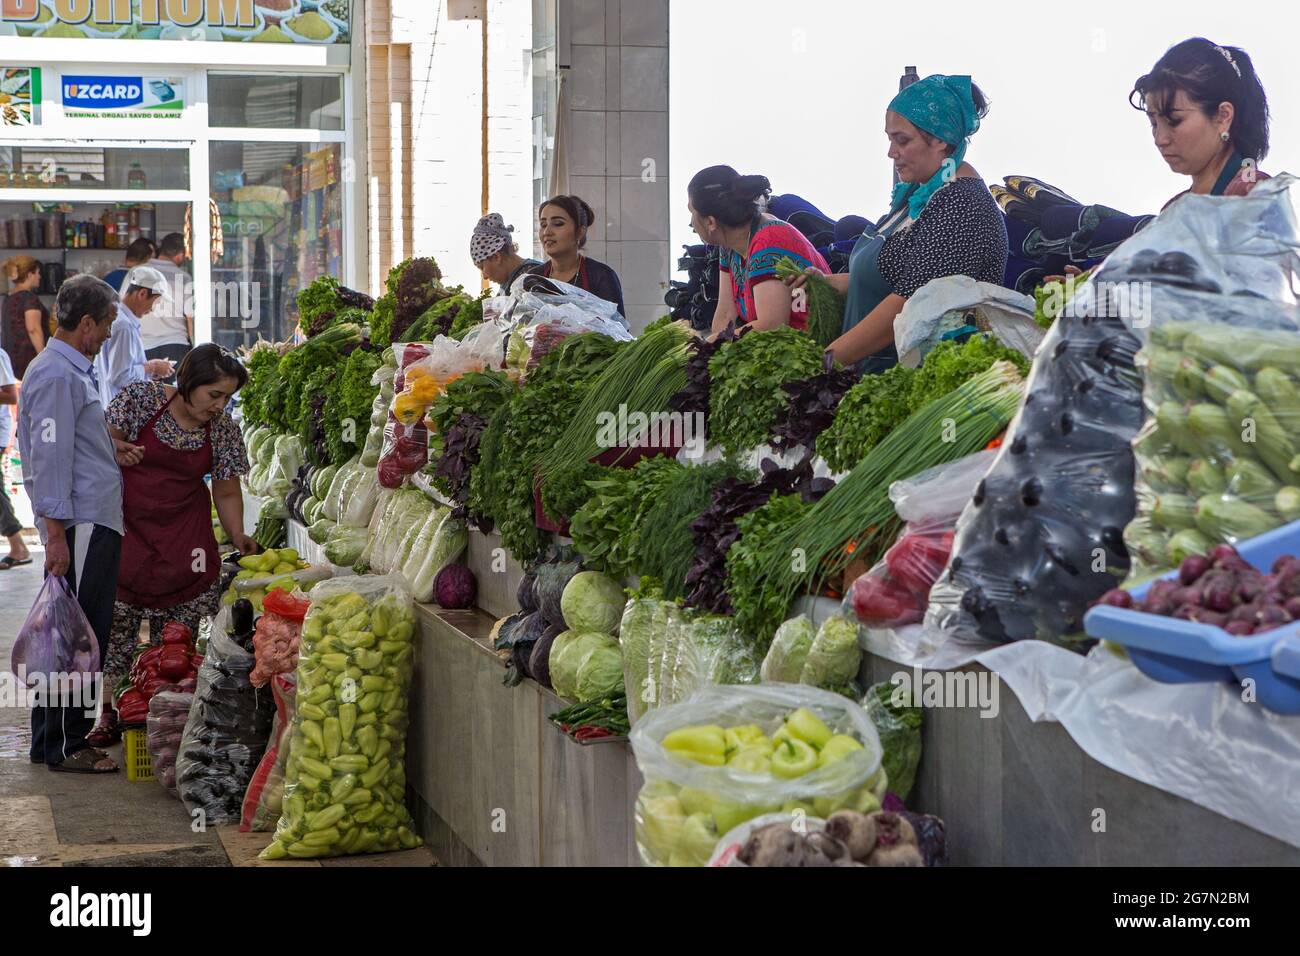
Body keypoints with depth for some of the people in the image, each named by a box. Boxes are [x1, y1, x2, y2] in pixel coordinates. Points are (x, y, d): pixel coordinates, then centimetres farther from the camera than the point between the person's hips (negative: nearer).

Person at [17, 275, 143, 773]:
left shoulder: (72, 370, 18)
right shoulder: (56, 376, -14)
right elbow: (50, 457, -19)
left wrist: (110, 446, 11)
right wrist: (56, 535, -22)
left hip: (95, 521, 11)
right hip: (80, 524, -11)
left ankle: (51, 738, 23)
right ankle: (65, 746, 1)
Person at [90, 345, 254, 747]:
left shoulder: (223, 428, -1)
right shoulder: (141, 398, -8)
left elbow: (226, 491, 5)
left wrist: (239, 538, -5)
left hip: (185, 542, 2)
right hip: (127, 531, -1)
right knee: (116, 627, 0)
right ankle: (109, 714, 12)